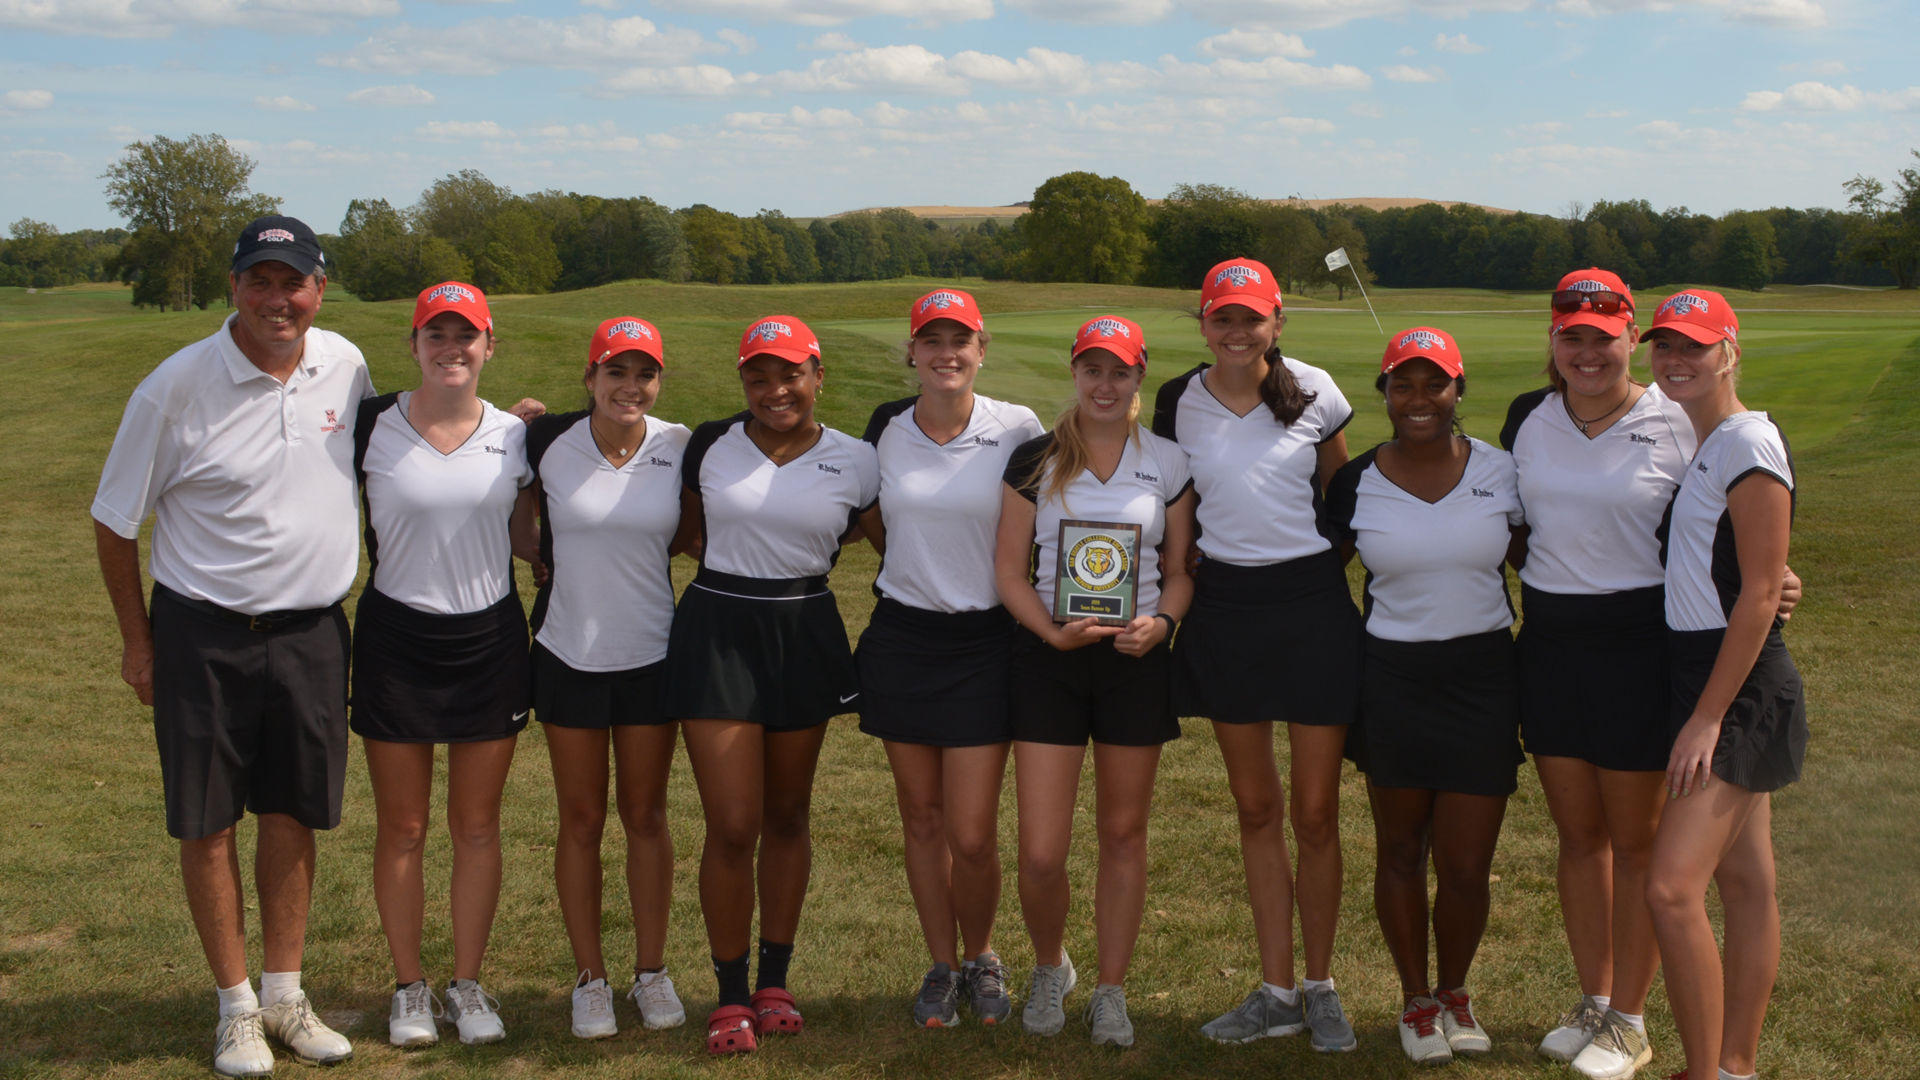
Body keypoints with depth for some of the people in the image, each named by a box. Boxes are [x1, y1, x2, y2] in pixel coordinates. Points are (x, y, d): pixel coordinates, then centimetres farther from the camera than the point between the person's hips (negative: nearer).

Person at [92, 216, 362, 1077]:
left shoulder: (345, 366, -1)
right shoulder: (177, 386, -13)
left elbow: (376, 474, 19)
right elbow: (115, 519, -3)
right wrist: (137, 638, 1)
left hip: (311, 632, 3)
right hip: (204, 633, -3)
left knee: (293, 813, 11)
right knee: (208, 821, 5)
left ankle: (285, 996, 24)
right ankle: (236, 1007, 19)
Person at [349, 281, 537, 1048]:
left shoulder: (513, 436, 3)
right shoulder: (371, 428, -4)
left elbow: (527, 539, 10)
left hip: (490, 639, 2)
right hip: (396, 640, -2)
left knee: (477, 825, 8)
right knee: (402, 827, 6)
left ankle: (468, 984, 21)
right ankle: (409, 987, 21)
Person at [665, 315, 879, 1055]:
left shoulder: (855, 463, -2)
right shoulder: (709, 445, -1)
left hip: (804, 636, 1)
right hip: (716, 631, -1)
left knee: (787, 817, 13)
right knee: (733, 827, -6)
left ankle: (774, 981, 29)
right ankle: (731, 995, 10)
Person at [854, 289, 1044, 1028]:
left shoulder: (1018, 430, -7)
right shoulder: (885, 429, 2)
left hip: (984, 642, -3)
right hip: (901, 638, 3)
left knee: (972, 835, -4)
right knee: (921, 818, 10)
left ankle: (981, 958, 23)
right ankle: (942, 967, 27)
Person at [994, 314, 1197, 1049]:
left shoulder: (1168, 464, 4)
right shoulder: (1035, 461, 1)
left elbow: (1181, 569, 8)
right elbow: (1010, 572, 1)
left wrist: (1161, 623, -12)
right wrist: (1054, 633, -15)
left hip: (1135, 661, 1)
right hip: (1047, 661, -1)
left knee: (1123, 834, 9)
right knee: (1041, 853, -4)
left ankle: (1110, 992, 24)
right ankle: (1050, 968, 26)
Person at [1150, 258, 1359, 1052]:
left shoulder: (1313, 391, -3)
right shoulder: (1178, 404, 1)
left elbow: (1343, 494, 9)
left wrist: (1331, 562, 3)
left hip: (1312, 602, -2)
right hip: (1223, 607, 2)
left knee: (1315, 810, 2)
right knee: (1256, 808, 10)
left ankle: (1322, 987, 19)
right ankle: (1277, 992, 20)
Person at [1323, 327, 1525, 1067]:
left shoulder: (1498, 471, -2)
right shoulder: (1357, 483, -3)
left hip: (1484, 680, 0)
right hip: (1393, 683, 0)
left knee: (1467, 867, 2)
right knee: (1400, 852, 13)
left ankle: (1455, 991, 30)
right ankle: (1416, 999, 33)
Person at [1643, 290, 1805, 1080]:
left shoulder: (1749, 444, -15)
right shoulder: (1689, 441, 12)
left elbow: (1759, 594, -18)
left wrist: (1708, 717, -18)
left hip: (1740, 688, -9)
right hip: (1699, 675, 9)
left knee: (1672, 887, -14)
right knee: (1743, 881, 13)